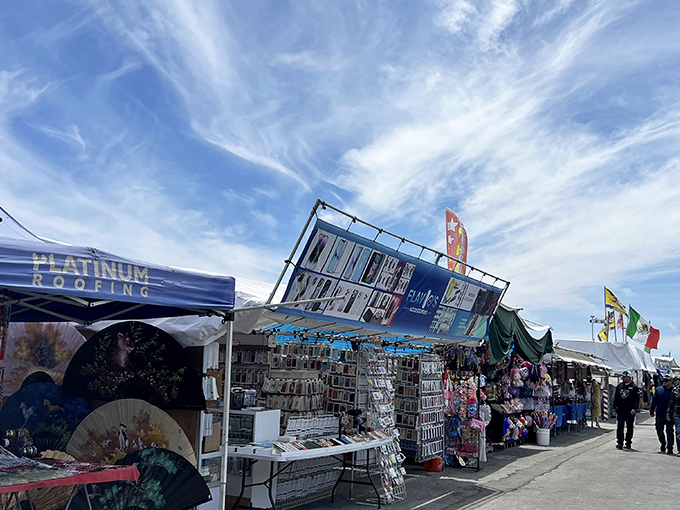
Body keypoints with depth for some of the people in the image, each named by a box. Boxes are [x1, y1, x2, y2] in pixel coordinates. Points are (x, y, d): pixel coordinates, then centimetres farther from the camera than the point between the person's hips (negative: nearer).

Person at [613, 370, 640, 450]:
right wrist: (615, 406, 12)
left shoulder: (634, 387, -4)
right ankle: (620, 443, -4)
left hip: (630, 411, -3)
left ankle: (628, 443, 18)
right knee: (620, 427, -4)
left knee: (629, 428, 8)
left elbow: (637, 399, -9)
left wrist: (634, 409, -19)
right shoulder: (619, 386, 9)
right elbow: (616, 397, 16)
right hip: (620, 410, 3)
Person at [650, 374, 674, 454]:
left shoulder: (673, 390, -1)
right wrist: (651, 411, 8)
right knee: (659, 430, 11)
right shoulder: (658, 389, 8)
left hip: (669, 415, -3)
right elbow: (654, 401, 11)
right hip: (659, 415, 3)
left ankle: (669, 448, 7)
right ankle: (663, 444, 32)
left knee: (669, 431, 0)